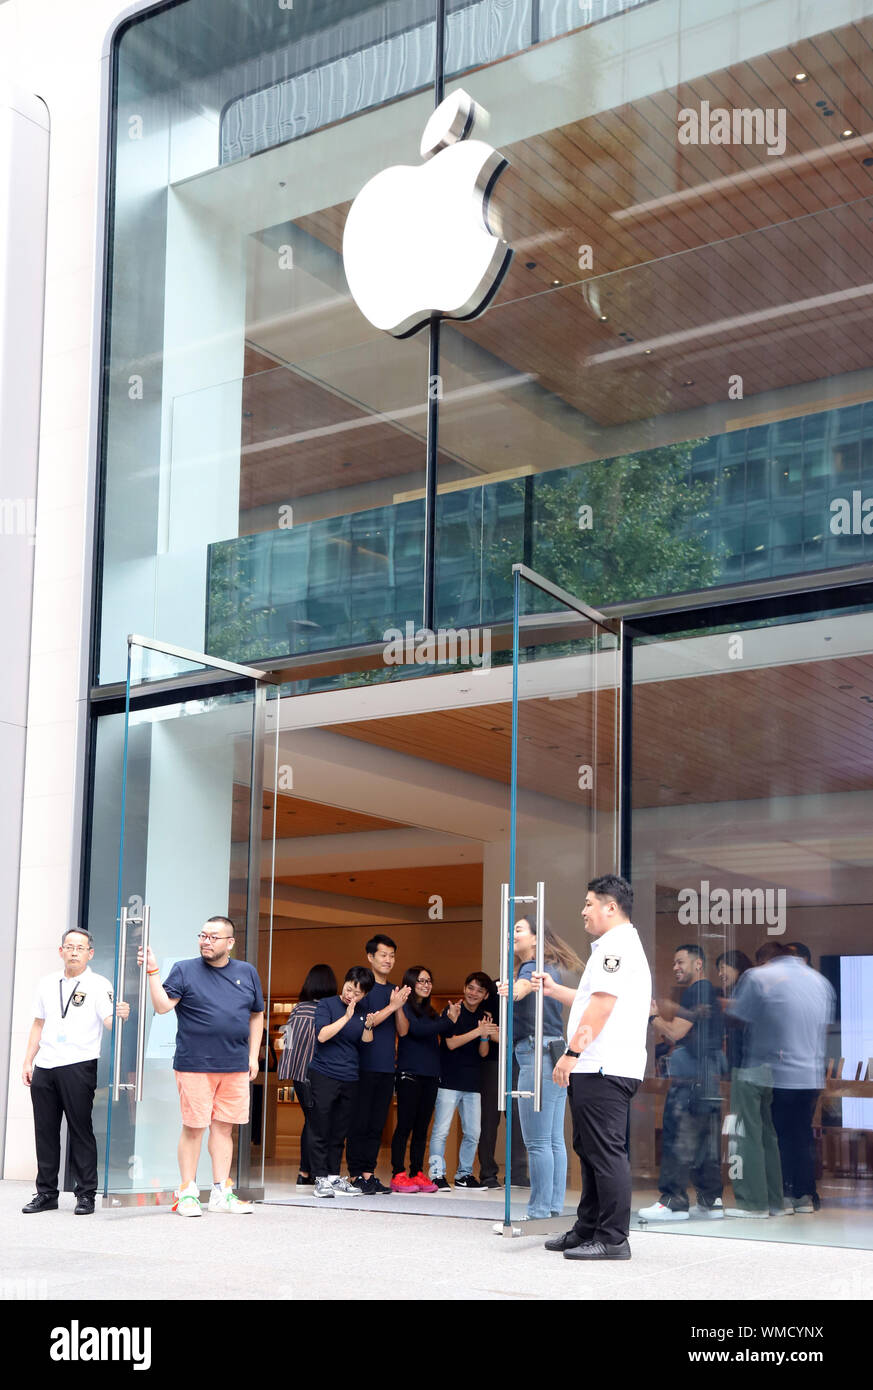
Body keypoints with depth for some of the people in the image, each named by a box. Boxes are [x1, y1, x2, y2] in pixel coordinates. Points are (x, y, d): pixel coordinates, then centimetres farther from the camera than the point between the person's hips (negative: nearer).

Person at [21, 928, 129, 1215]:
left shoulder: (98, 985, -1)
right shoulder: (47, 983, 14)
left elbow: (109, 1021, -13)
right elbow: (38, 1025, 19)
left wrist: (120, 1016, -35)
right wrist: (27, 1062, 12)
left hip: (78, 1066, -5)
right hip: (44, 1067, 5)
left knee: (81, 1130, -3)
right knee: (45, 1130, 8)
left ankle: (86, 1194, 4)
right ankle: (46, 1193, 17)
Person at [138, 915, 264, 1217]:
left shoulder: (247, 973, 13)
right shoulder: (184, 970, 2)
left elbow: (256, 1016, 19)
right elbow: (163, 1005, -9)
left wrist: (253, 1056, 13)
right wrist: (152, 971, -18)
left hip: (235, 1067, 3)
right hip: (194, 1065, -3)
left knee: (224, 1127, 7)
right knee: (193, 1127, -1)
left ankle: (221, 1192, 15)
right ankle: (187, 1193, 9)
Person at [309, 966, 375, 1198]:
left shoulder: (362, 1012, 12)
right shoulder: (327, 1005, -2)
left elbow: (367, 1045, 10)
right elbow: (322, 1035, -14)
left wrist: (368, 1027, -8)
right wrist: (347, 1017, -19)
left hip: (350, 1080, 5)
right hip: (324, 1076, -5)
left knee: (339, 1132, 8)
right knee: (321, 1130, -3)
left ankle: (334, 1177, 15)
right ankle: (321, 1179, 1)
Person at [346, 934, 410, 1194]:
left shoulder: (394, 991, 16)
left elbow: (403, 1030, 10)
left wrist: (400, 1007, -7)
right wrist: (391, 1006, -15)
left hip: (386, 1067, 6)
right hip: (365, 1066, -6)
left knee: (377, 1124, 7)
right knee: (359, 1122, -4)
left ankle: (368, 1173, 11)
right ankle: (355, 1175, -1)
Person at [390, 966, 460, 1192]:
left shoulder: (430, 1011, 19)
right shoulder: (405, 1008, -3)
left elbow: (445, 1036, 9)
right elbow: (418, 1029, -19)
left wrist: (450, 1016, -9)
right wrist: (449, 1021, -21)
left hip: (430, 1075, 7)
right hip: (409, 1073, -7)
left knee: (422, 1127, 7)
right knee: (405, 1125, -6)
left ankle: (417, 1173, 10)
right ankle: (398, 1175, -4)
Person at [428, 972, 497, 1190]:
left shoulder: (483, 1017, 12)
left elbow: (483, 1053, 9)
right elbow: (451, 1043, -13)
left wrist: (485, 1036, -11)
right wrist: (478, 1031, -19)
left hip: (472, 1082, 6)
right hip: (449, 1081, -6)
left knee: (472, 1132, 7)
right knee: (441, 1130, -8)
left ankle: (464, 1174, 18)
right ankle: (437, 1174, -2)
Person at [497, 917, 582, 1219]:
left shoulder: (532, 968, -10)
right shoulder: (551, 970, 18)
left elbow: (522, 986, -33)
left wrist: (511, 990, -50)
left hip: (537, 1053, -10)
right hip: (557, 1054, 10)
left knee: (537, 1142, -8)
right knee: (554, 1140, 9)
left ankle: (540, 1212, -7)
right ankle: (555, 1209, 12)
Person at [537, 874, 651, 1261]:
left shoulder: (617, 947, -12)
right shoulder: (616, 946, 24)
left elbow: (601, 1005, -21)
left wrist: (571, 1053, -20)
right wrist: (553, 990, 33)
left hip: (604, 1069, -11)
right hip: (596, 1069, 11)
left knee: (605, 1152, -9)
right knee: (591, 1151, 16)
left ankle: (613, 1239, -6)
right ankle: (588, 1230, 24)